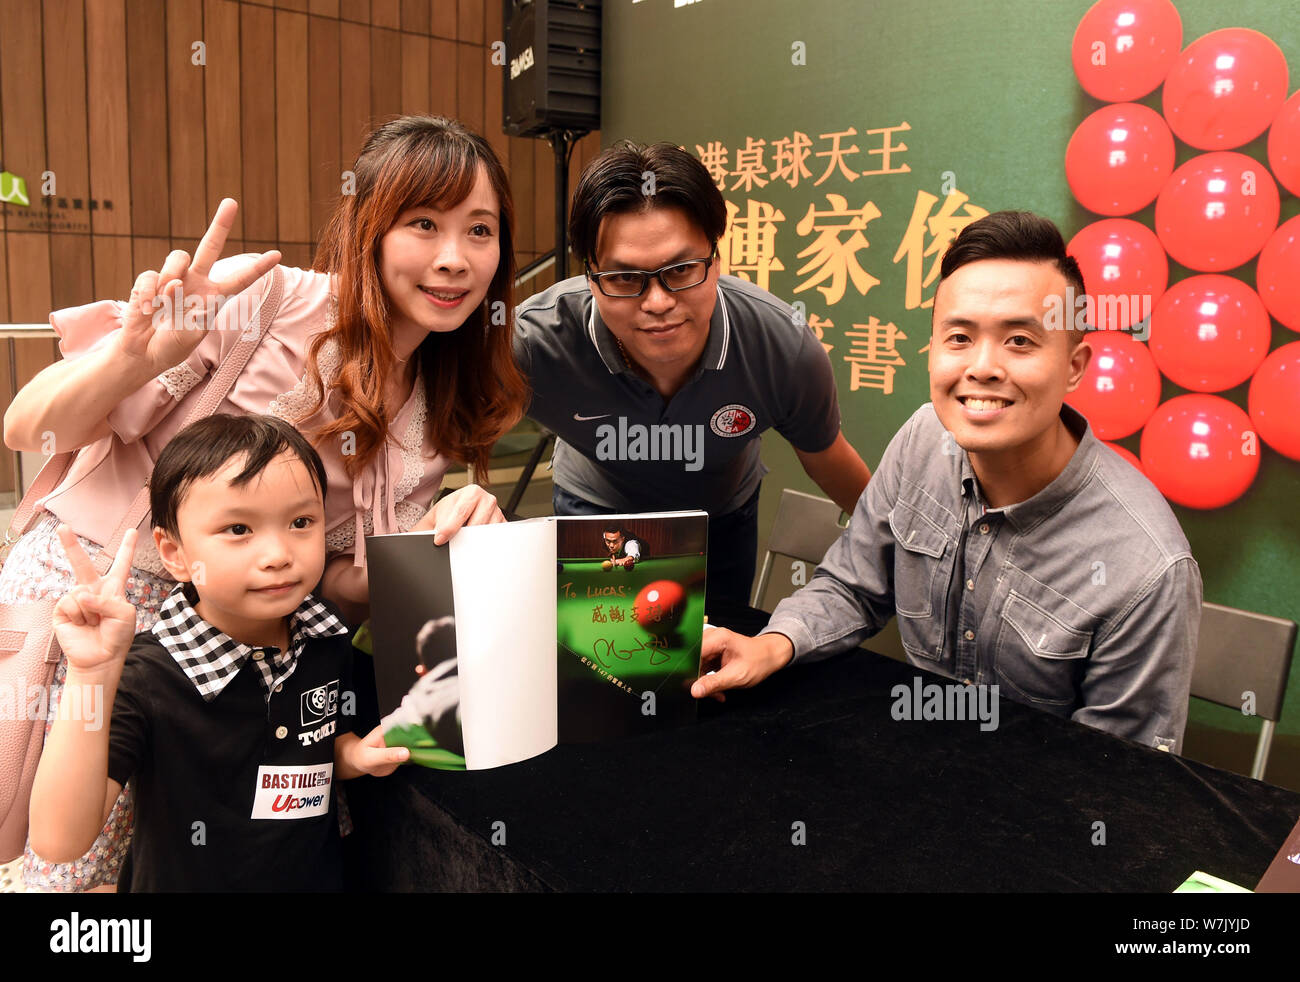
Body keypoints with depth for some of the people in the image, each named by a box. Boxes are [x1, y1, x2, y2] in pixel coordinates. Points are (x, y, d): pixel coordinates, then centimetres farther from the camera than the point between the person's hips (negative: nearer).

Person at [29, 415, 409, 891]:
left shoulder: (328, 642, -13)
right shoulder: (141, 679, -24)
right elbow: (59, 841, -31)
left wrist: (357, 754, -17)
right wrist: (90, 675, -38)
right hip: (182, 879, -2)